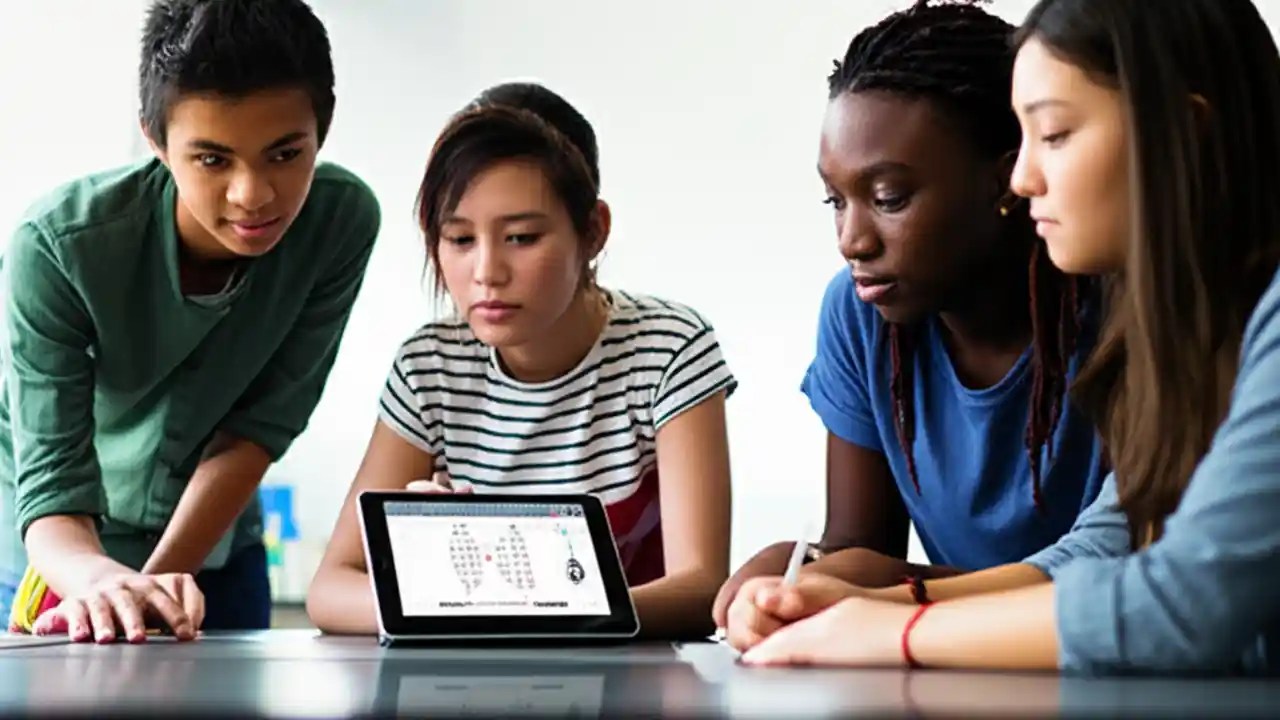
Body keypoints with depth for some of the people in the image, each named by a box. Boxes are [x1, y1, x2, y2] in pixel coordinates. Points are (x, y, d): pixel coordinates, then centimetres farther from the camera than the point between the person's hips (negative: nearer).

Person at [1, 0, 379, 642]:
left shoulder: (342, 221, -23)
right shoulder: (57, 245, -31)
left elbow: (261, 425, -17)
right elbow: (52, 486, -31)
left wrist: (153, 582, -24)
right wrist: (104, 581, -51)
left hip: (213, 537, 3)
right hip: (66, 544, -2)